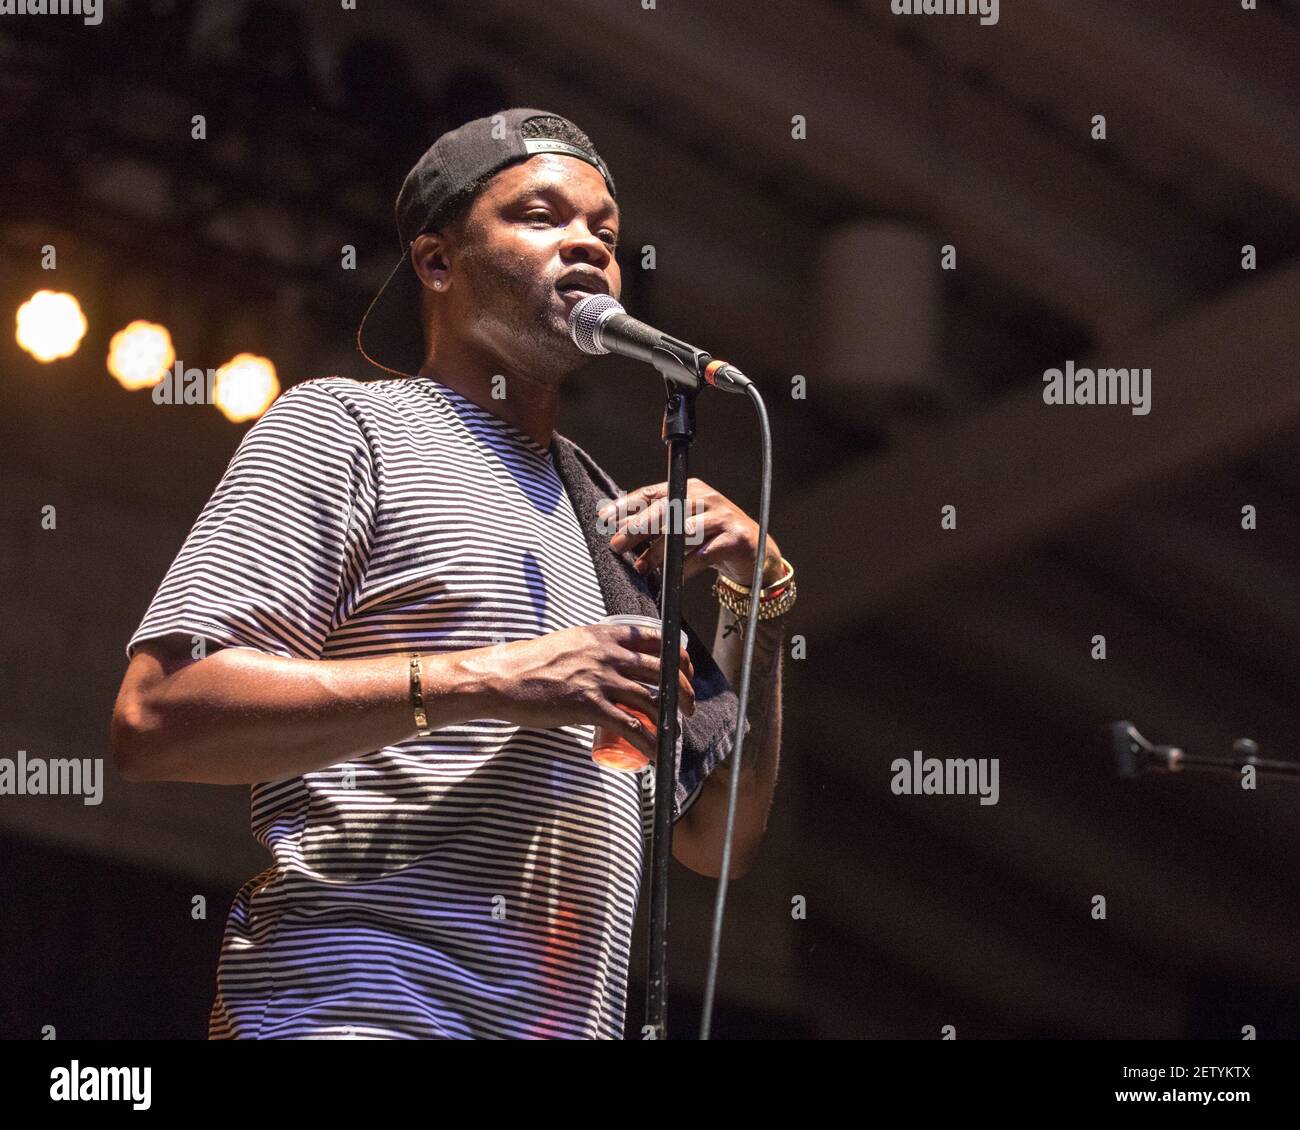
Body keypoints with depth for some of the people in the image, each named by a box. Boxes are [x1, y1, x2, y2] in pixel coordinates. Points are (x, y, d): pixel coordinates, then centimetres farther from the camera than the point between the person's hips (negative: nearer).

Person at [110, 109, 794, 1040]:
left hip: (568, 1026, 6)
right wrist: (483, 682, -14)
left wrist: (760, 606, 7)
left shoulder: (610, 520, 23)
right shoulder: (344, 425, 4)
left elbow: (716, 844, 20)